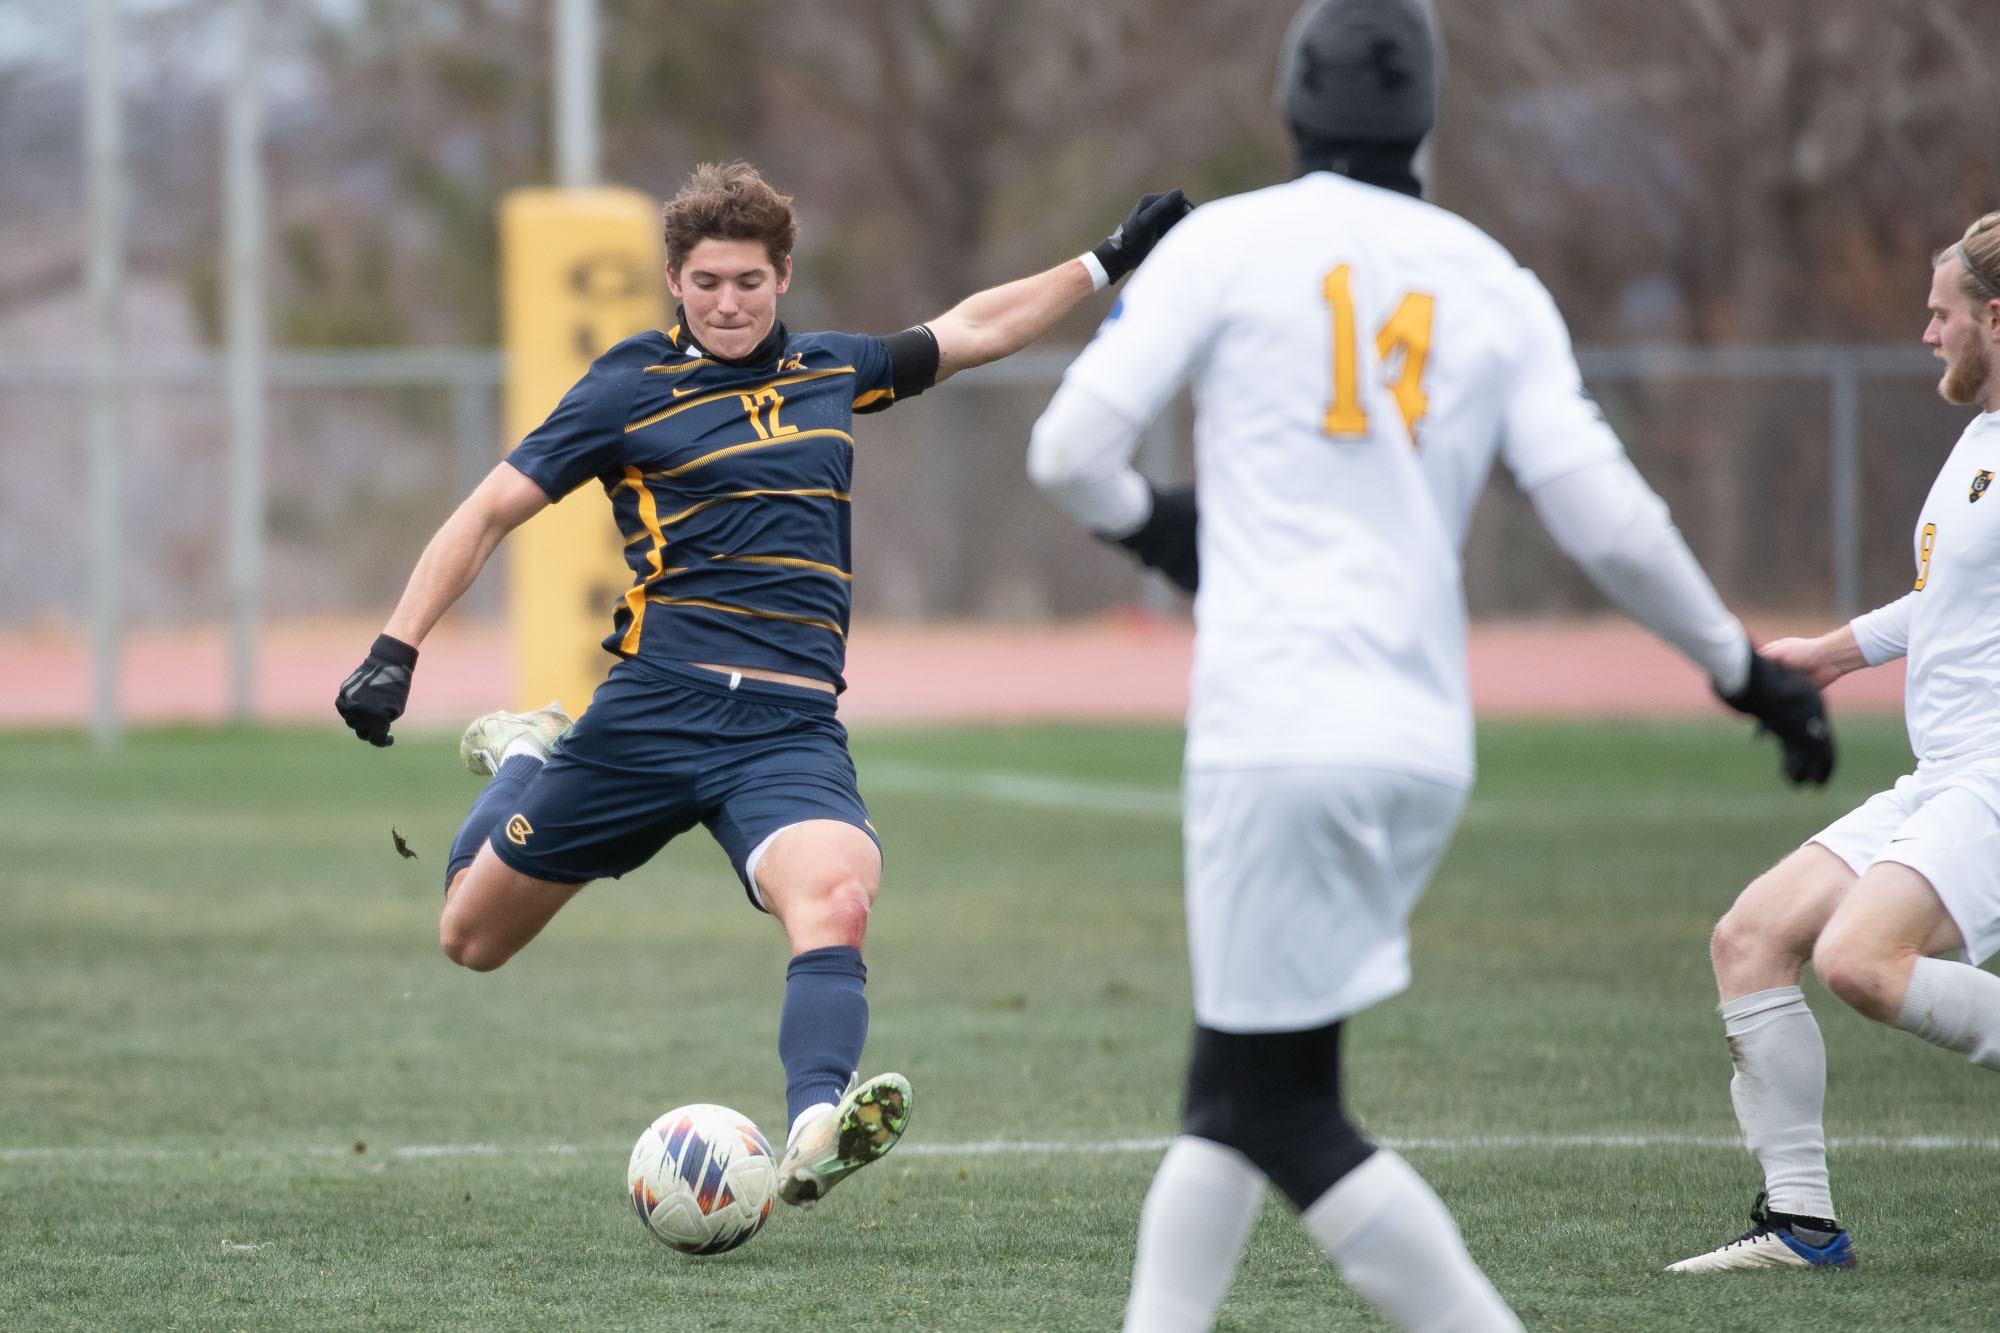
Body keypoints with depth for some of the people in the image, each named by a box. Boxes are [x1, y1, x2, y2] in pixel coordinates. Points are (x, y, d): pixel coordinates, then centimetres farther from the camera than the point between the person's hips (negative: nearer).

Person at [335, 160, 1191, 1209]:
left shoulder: (829, 373, 16)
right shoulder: (631, 388, 3)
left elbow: (971, 330, 32)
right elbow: (489, 512, 5)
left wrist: (1109, 261, 31)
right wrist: (395, 652, -3)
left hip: (792, 728, 2)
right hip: (652, 713, -1)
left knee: (835, 899, -31)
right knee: (472, 939, 10)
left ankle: (814, 1131, -47)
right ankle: (524, 757, 40)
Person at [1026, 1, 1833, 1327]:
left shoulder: (1226, 242, 0)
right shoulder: (1494, 284, 11)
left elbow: (1071, 453, -3)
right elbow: (1608, 519, 4)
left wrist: (1155, 525, 19)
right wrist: (1746, 668, 15)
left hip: (1279, 735, -5)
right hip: (1425, 746, 5)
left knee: (1282, 1109, -3)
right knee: (1239, 1080, 15)